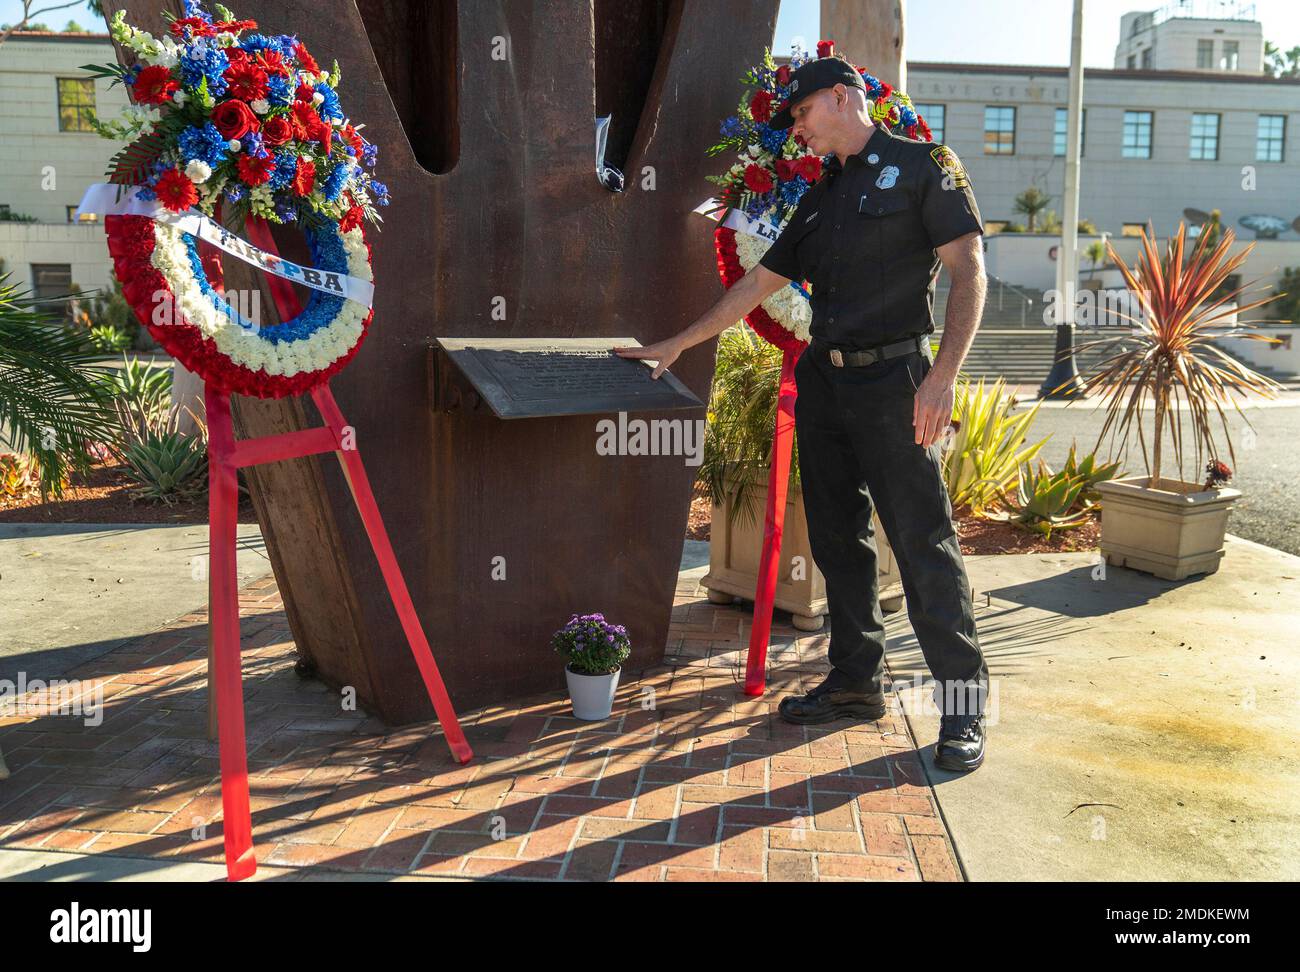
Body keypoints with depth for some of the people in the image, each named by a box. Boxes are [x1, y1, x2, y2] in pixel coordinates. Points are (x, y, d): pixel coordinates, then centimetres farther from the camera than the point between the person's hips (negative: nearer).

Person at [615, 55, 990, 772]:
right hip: (822, 383, 7)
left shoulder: (923, 167, 1)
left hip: (890, 381, -7)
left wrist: (944, 373, -20)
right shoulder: (821, 197, 20)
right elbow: (758, 283, 23)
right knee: (838, 540, 9)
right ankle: (855, 680, 20)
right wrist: (677, 345, 22)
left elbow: (969, 269, -8)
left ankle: (963, 704, 2)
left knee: (923, 542, -7)